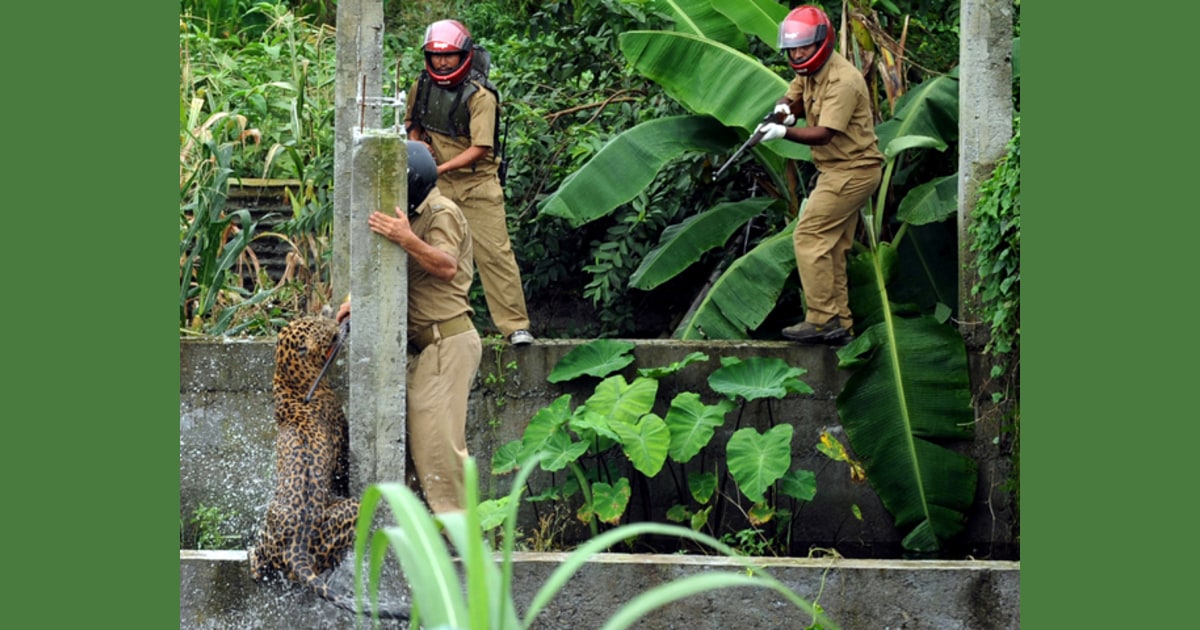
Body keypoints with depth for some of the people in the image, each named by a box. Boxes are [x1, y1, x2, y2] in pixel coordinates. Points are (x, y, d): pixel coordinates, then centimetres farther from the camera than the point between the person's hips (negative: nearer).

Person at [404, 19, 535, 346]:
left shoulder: (480, 96, -13)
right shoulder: (421, 87, 4)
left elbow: (480, 148, -20)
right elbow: (411, 122, 23)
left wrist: (442, 167, -26)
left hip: (477, 185, -5)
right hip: (437, 186, 5)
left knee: (494, 254, -8)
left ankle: (515, 325, -5)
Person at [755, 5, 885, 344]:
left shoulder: (842, 80, -22)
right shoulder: (809, 71, 8)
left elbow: (824, 134, -28)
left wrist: (784, 132, -38)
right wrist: (784, 108, -15)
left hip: (851, 171, -10)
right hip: (838, 169, 10)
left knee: (809, 236, -14)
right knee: (832, 248, 12)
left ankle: (822, 320, -14)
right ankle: (840, 324, 17)